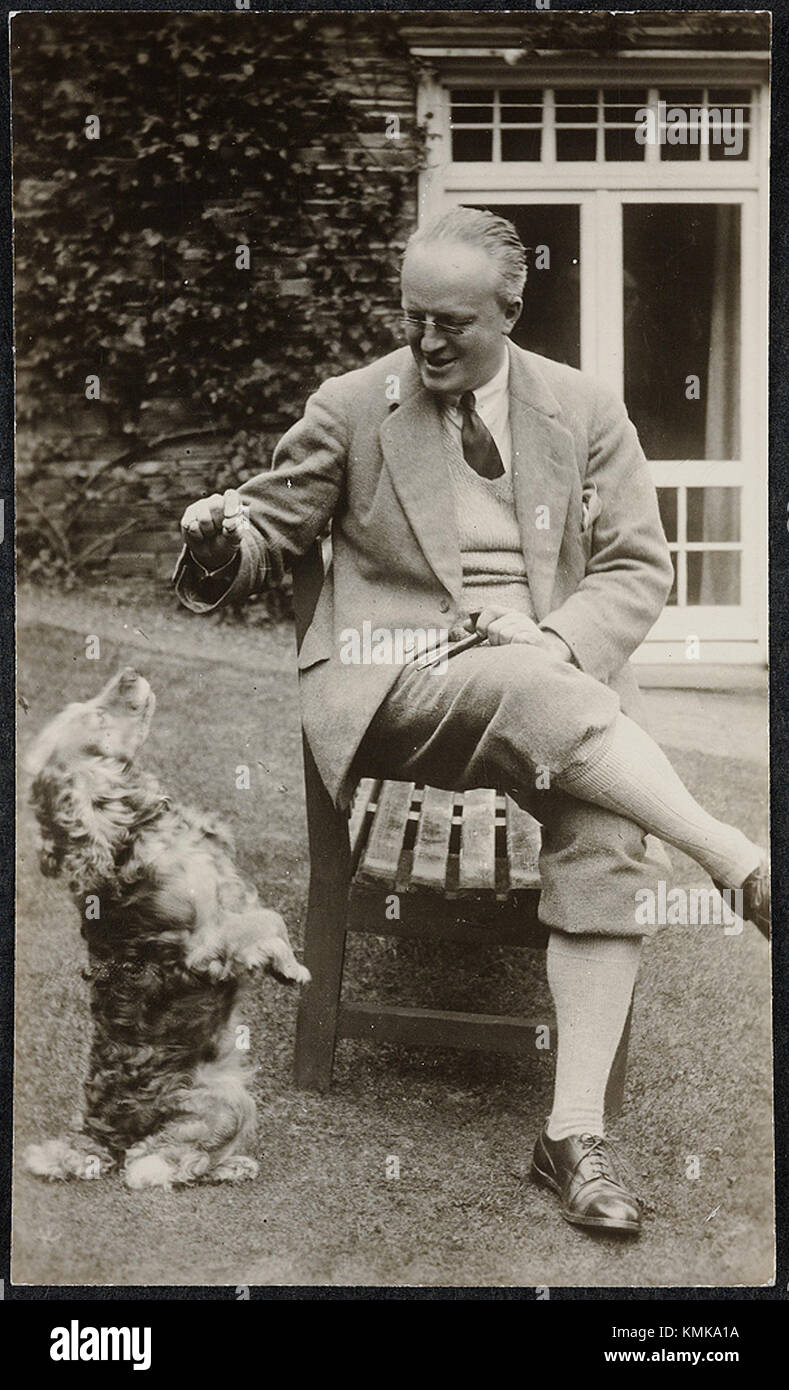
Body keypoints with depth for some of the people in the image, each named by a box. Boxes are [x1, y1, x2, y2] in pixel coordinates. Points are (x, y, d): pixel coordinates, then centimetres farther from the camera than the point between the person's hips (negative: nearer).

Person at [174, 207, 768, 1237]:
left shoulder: (587, 412, 11)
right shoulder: (349, 407, 9)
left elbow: (639, 567, 8)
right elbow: (274, 527, 12)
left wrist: (555, 638, -11)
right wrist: (223, 540, -13)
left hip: (563, 664, 2)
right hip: (402, 678, -1)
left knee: (610, 829, -30)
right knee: (538, 696, -37)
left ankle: (576, 1130, -27)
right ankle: (746, 870, -28)